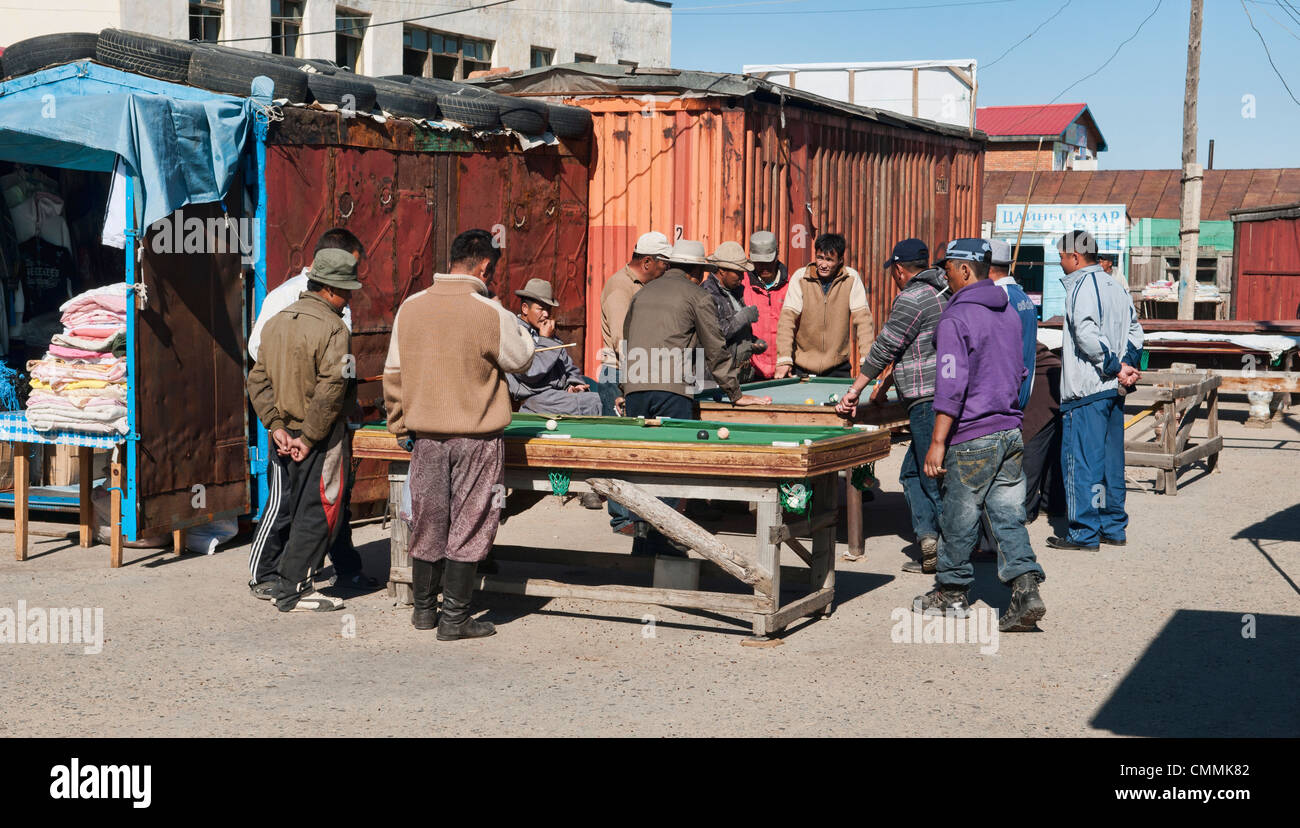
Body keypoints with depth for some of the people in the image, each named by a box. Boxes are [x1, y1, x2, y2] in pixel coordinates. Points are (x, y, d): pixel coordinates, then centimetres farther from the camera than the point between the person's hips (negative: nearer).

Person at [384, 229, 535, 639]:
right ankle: (454, 617, 7)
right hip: (477, 438, -5)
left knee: (427, 524, 15)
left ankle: (424, 609, 26)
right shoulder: (491, 313, -14)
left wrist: (401, 427, 15)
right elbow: (520, 361, -1)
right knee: (468, 527, 4)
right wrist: (515, 328, 12)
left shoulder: (410, 308, 2)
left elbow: (394, 373, 6)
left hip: (425, 435, 5)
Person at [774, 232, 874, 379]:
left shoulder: (852, 278, -4)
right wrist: (784, 360, -20)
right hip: (802, 366, 0)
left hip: (838, 367, 0)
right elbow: (787, 319, -10)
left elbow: (862, 319, -7)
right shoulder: (800, 278, -6)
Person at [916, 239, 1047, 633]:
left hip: (972, 437, -7)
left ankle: (951, 593, 20)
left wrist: (938, 442, -17)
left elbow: (951, 386, -19)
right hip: (1011, 432, 7)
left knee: (958, 519, 7)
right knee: (1009, 515, 7)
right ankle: (1026, 589, -3)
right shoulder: (1009, 313, 11)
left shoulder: (955, 319, -14)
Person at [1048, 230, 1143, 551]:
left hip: (1085, 391, -9)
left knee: (1080, 460, -4)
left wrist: (1116, 368, -16)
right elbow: (1134, 330, 15)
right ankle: (1114, 527, 19)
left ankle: (1084, 533, -3)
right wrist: (1127, 366, 3)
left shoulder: (1081, 286, -11)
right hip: (1114, 391, 9)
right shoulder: (1117, 287, 15)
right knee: (1110, 459, 14)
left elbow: (1087, 335, -22)